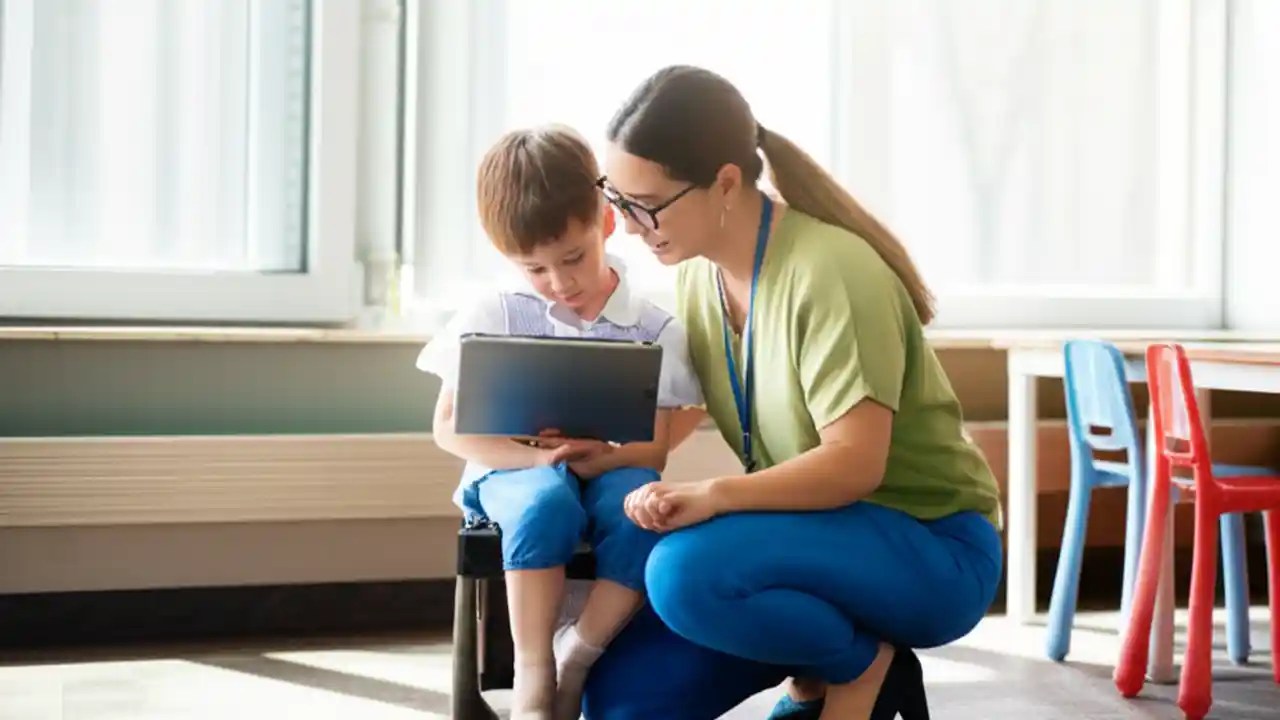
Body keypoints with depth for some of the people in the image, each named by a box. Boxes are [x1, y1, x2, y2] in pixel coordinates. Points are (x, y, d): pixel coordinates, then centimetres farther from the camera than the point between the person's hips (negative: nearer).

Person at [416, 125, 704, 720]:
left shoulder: (652, 330, -2)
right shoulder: (495, 317, -2)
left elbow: (654, 450, -4)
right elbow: (449, 428, -4)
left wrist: (599, 456, -27)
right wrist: (536, 454, -20)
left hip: (609, 470, 1)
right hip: (517, 471, -1)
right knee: (546, 502, -38)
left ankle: (576, 662, -17)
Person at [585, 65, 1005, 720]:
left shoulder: (828, 273, -24)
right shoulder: (698, 271, -1)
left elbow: (855, 464, -28)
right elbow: (672, 416, 11)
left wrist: (715, 495, -40)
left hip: (931, 548, -7)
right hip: (819, 533, 7)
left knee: (686, 572, -32)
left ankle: (864, 667, -7)